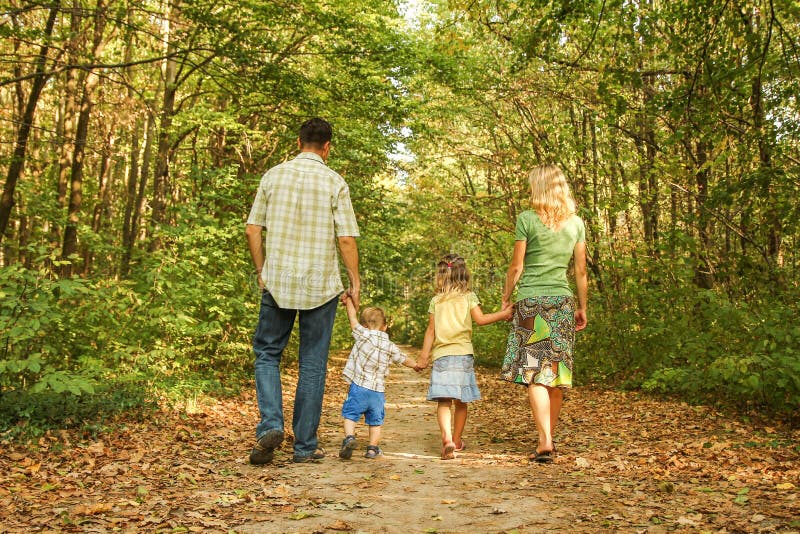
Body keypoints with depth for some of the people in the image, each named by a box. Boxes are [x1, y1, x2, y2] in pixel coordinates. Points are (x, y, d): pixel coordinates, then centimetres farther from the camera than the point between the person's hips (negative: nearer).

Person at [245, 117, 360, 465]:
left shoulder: (273, 176, 3)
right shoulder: (334, 183, -3)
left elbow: (252, 231, 3)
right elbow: (347, 240, -6)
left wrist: (261, 272, 15)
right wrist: (355, 284, 4)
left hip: (277, 282, 1)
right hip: (321, 285, -1)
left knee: (267, 353, 16)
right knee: (312, 364, 8)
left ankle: (270, 425, -2)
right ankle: (305, 445, 13)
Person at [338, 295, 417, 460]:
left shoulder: (364, 335, -6)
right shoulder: (390, 347, 6)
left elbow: (352, 317, 5)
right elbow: (404, 359, 21)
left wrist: (348, 300, 21)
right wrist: (417, 365, 41)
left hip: (359, 386, -3)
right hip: (378, 390, 3)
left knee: (350, 415, 3)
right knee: (375, 421, 15)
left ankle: (349, 437, -17)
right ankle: (372, 448, 17)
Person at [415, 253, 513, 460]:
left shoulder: (436, 301, 7)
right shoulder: (469, 296, 4)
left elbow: (431, 330, 5)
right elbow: (481, 319, -7)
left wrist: (424, 357, 9)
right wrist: (503, 313, 5)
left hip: (441, 355, 0)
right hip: (463, 354, 0)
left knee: (443, 401, -4)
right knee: (460, 401, 13)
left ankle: (447, 439, -24)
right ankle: (457, 440, 26)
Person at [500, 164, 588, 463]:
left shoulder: (527, 219, -5)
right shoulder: (576, 223, 9)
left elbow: (516, 266, -3)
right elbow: (581, 271, 11)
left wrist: (506, 297, 10)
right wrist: (582, 308, 19)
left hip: (532, 302, -4)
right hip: (562, 302, 5)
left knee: (535, 373, -5)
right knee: (556, 373, 10)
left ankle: (545, 442, -11)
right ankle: (549, 437, 20)